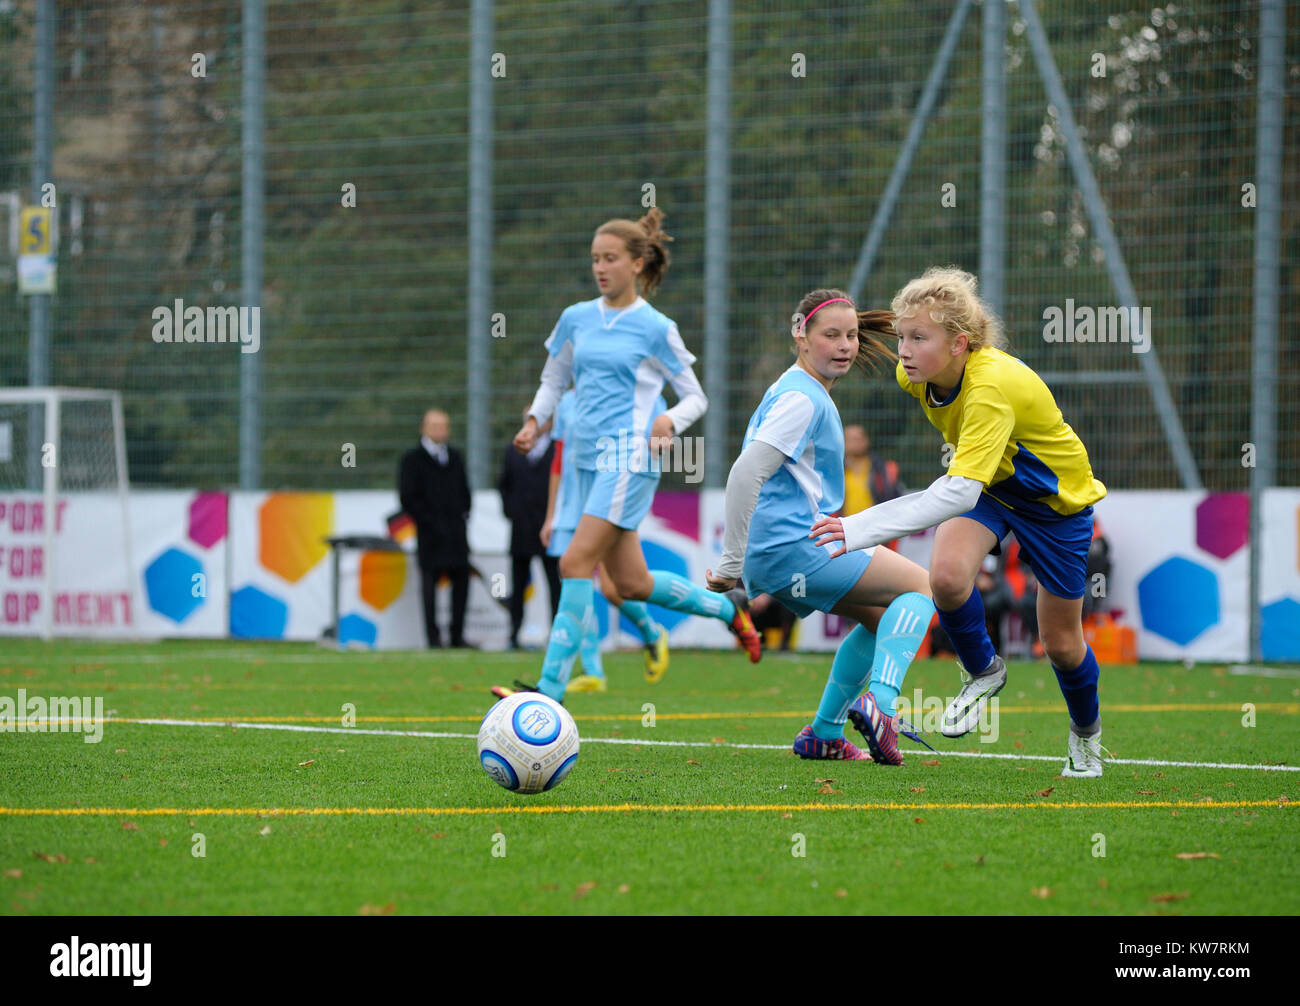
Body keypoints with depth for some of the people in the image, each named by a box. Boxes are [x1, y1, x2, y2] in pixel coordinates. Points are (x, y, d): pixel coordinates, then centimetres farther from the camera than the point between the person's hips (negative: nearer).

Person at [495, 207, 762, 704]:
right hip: (589, 458, 7)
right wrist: (535, 420, 6)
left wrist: (670, 421, -17)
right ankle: (726, 607, 33)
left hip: (629, 458, -7)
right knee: (631, 582, 10)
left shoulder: (655, 328, -3)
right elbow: (553, 380, 24)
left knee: (576, 562, -17)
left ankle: (551, 689, -19)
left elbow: (696, 398, 4)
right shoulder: (576, 319, 11)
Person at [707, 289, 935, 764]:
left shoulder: (793, 390, 18)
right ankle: (881, 700, -21)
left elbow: (751, 471, 27)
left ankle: (824, 734, 21)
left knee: (882, 616, 24)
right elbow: (745, 474, -25)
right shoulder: (802, 399, -15)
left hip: (772, 557, 10)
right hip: (798, 550, -10)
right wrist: (732, 561, -23)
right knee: (920, 587, -2)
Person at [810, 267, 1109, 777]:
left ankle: (1086, 732, 38)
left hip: (1054, 497, -5)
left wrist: (862, 529, -56)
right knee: (947, 575, -25)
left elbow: (959, 492, -51)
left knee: (1060, 643, 6)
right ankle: (983, 672, 4)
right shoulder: (916, 373, -20)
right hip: (987, 481, 5)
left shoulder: (992, 386, -42)